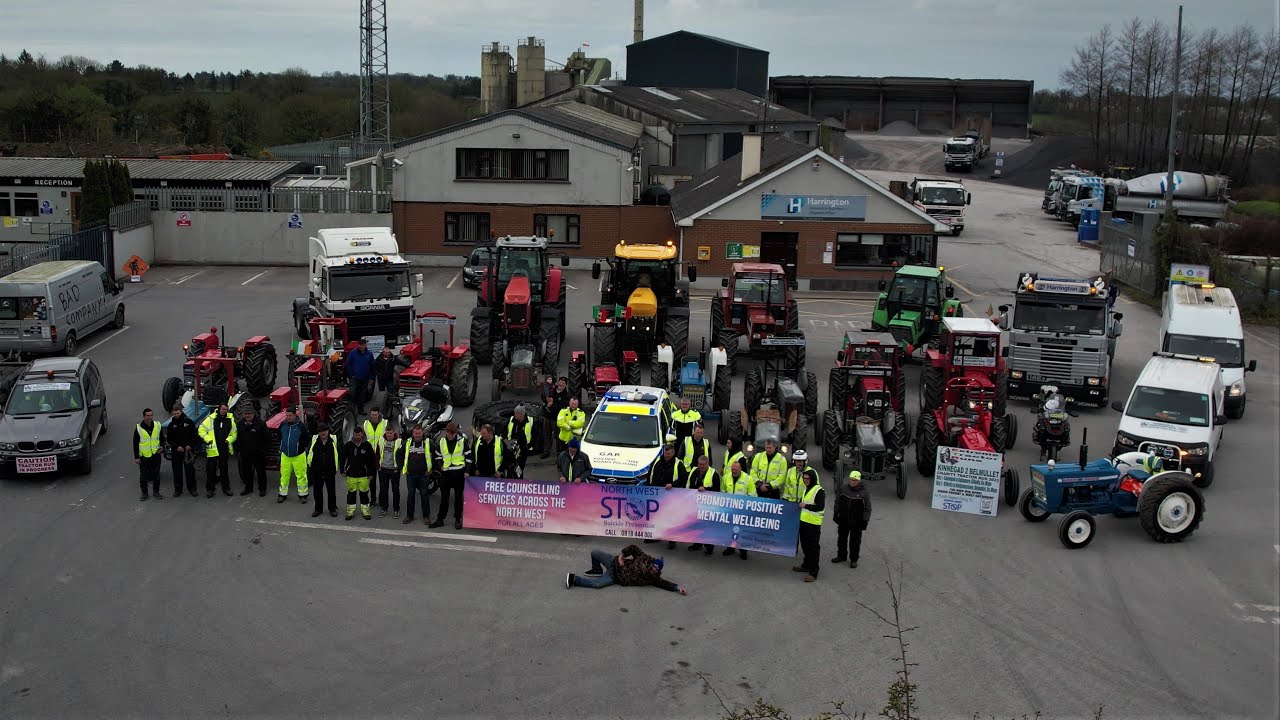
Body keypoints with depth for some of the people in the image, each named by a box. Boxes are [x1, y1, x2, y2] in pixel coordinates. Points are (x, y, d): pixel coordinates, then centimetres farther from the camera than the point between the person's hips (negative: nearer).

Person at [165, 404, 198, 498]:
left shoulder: (188, 422, 1)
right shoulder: (171, 425, 5)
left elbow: (195, 435, 4)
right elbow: (168, 439, 8)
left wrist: (190, 445, -8)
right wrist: (176, 446, -6)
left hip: (188, 450, -2)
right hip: (176, 451, 2)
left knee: (190, 470, 0)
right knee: (177, 471, 5)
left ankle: (192, 488, 9)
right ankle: (177, 489, 13)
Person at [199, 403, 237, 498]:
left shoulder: (230, 421, 8)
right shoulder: (210, 419, 0)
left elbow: (234, 434, 13)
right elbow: (201, 430, 3)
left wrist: (229, 440, -5)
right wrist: (208, 439, -10)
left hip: (224, 449, 2)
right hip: (212, 449, -2)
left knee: (224, 469, 10)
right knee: (211, 469, 1)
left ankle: (226, 488, 18)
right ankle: (209, 489, 10)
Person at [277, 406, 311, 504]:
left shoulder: (301, 426, -12)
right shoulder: (283, 425, 0)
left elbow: (307, 439, -3)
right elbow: (280, 437, 19)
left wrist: (302, 448, 0)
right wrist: (282, 448, 16)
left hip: (298, 456, -3)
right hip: (285, 455, 4)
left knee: (301, 475, 1)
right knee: (284, 475, 8)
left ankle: (302, 495, 13)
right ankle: (282, 494, 20)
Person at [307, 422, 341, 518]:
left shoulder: (333, 440, -3)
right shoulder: (314, 440, 0)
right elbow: (309, 453, 7)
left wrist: (341, 467, 3)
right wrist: (309, 468, 4)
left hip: (330, 471, -1)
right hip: (316, 471, 1)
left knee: (331, 490, 7)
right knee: (317, 491, 11)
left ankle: (332, 509, 19)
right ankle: (318, 509, 24)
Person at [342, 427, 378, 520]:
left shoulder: (367, 445, -3)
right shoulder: (348, 445, 0)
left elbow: (372, 460, 3)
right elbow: (342, 457, 9)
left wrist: (371, 473, 2)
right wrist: (343, 470, 7)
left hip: (363, 475, -1)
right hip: (351, 474, 1)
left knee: (364, 493, 4)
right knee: (351, 493, 6)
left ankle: (365, 511, 14)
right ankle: (350, 511, 16)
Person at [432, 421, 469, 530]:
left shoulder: (462, 441, -3)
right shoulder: (441, 442, 5)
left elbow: (468, 456, 0)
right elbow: (438, 456, 14)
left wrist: (467, 471, -7)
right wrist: (440, 466, -4)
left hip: (459, 472, -2)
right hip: (446, 473, 2)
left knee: (458, 497, 5)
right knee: (444, 497, 6)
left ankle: (458, 519, 13)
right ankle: (440, 519, 12)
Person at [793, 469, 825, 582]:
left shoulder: (819, 490, -15)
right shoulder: (806, 488, 15)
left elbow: (821, 506, -22)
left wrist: (806, 506, -22)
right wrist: (800, 504, 13)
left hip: (813, 523, -9)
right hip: (803, 521, 9)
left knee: (813, 547, -5)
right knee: (804, 544, 19)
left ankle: (813, 572, -2)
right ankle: (806, 565, 35)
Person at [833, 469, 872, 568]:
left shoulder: (864, 492, -13)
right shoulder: (843, 487, -4)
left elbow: (867, 508, -7)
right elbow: (837, 501, 8)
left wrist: (865, 520, -9)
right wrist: (836, 514, 8)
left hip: (857, 522, -3)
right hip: (843, 520, 4)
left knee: (855, 541, 6)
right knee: (842, 539, 17)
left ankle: (854, 559, 20)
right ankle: (841, 556, 34)